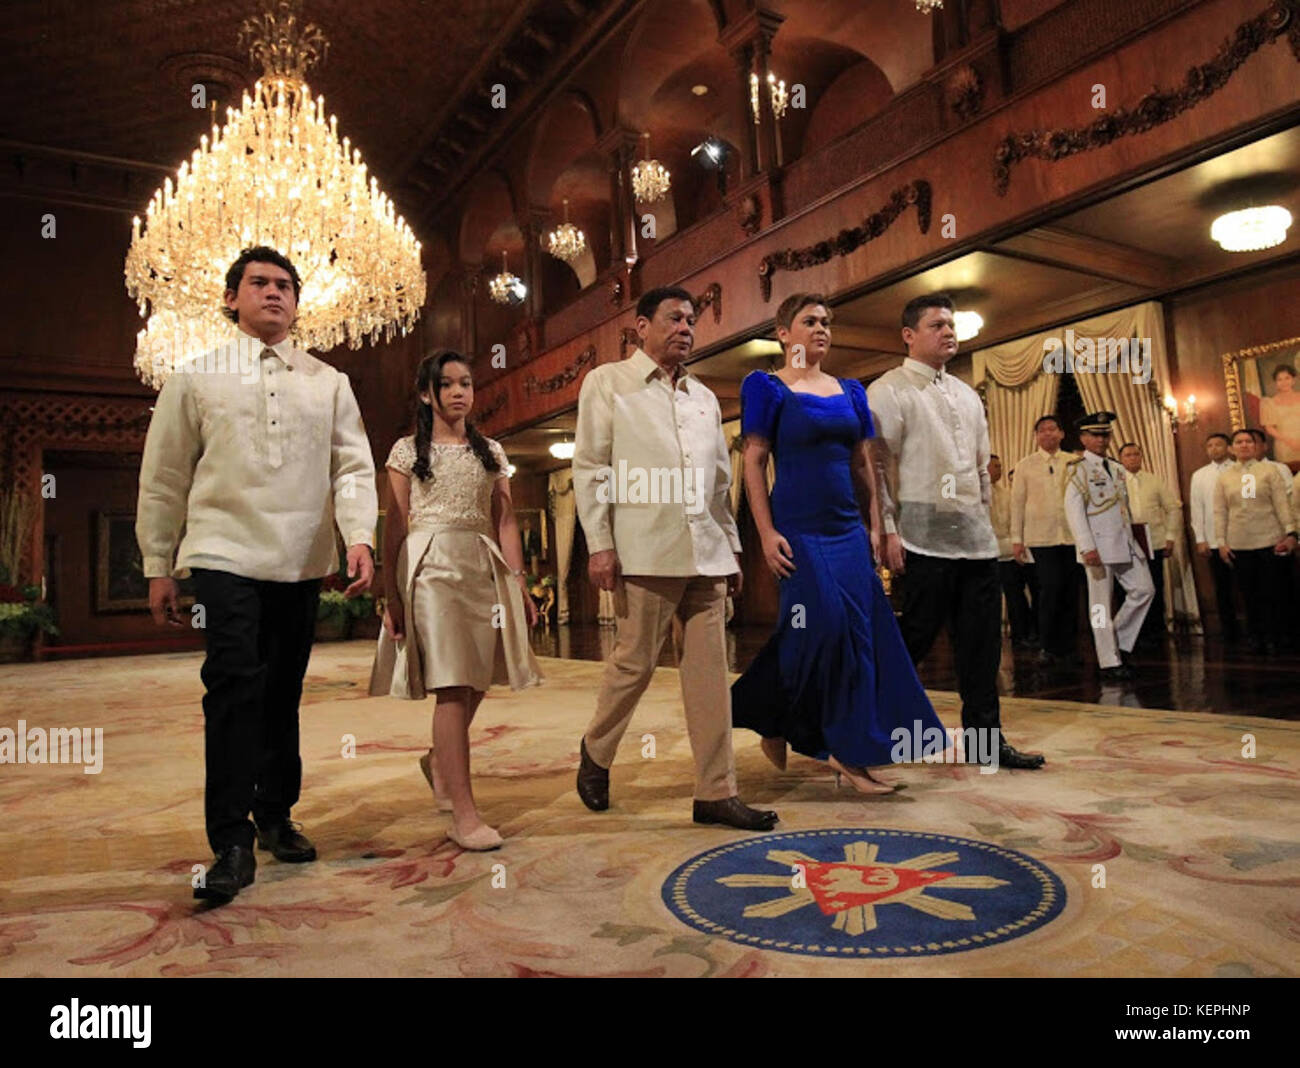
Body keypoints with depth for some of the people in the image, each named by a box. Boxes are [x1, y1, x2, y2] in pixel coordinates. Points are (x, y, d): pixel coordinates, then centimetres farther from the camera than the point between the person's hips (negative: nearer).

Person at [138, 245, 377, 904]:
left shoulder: (329, 383, 11)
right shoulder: (197, 379, 7)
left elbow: (354, 464, 3)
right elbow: (163, 478, 8)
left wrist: (360, 537, -12)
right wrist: (158, 567, 5)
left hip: (303, 562, 2)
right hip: (226, 554, -2)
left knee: (283, 694, 10)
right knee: (234, 686, -13)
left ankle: (275, 816, 26)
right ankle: (231, 844, -6)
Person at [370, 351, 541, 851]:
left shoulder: (491, 451, 16)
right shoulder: (408, 450, 7)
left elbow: (505, 520, 12)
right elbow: (395, 524, 3)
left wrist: (519, 581, 4)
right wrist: (390, 593, -3)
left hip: (484, 567, 4)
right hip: (431, 566, -4)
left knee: (474, 682, 6)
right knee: (452, 685, -11)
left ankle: (439, 761, 36)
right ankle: (463, 813, -10)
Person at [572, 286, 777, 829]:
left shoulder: (704, 397, 21)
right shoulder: (607, 382, 7)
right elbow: (589, 468, 0)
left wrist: (732, 546, 16)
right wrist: (599, 544, -9)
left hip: (706, 554, 5)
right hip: (646, 553, -5)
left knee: (709, 670, 3)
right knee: (633, 662, 0)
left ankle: (716, 792, 9)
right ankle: (595, 753, 26)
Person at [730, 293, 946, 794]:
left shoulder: (850, 392, 15)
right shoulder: (768, 387, 0)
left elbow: (862, 465, 16)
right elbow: (753, 463, -6)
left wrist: (877, 525, 9)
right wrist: (767, 533, -14)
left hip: (849, 530, 6)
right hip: (800, 530, -6)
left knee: (862, 634, 4)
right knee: (824, 627, -12)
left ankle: (849, 754, 17)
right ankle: (771, 717, 10)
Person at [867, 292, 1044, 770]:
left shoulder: (967, 395, 19)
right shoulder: (889, 391, -3)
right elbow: (876, 467, -9)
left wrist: (984, 519, 17)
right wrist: (888, 531, -15)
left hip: (976, 538, 7)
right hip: (926, 538, -7)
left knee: (982, 642, 8)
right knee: (915, 638, -2)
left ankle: (985, 735, 18)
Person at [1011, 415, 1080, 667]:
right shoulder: (1025, 465, 7)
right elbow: (1017, 503, 7)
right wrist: (1016, 539, 3)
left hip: (1072, 535, 2)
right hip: (1041, 537, -2)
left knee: (1070, 591, 3)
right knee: (1051, 588, -10)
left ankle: (1067, 648, 15)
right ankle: (1050, 647, 5)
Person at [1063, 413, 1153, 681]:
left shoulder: (1116, 468, 18)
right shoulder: (1077, 468, -4)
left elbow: (1126, 508, 22)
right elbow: (1073, 509, -13)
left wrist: (1133, 539, 17)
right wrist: (1087, 547, -21)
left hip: (1126, 542, 7)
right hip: (1099, 545, -7)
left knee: (1144, 589, 3)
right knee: (1101, 604, -3)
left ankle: (1118, 641, 18)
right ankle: (1110, 663, 3)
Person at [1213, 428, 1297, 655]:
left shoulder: (1269, 470, 4)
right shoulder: (1224, 478, 9)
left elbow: (1282, 503, -1)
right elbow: (1219, 512, 7)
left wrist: (1290, 533, -8)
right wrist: (1221, 542, 1)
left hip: (1271, 541, -1)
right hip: (1239, 545, 2)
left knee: (1275, 592, 3)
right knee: (1250, 593, 6)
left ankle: (1276, 637, 16)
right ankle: (1257, 638, 16)